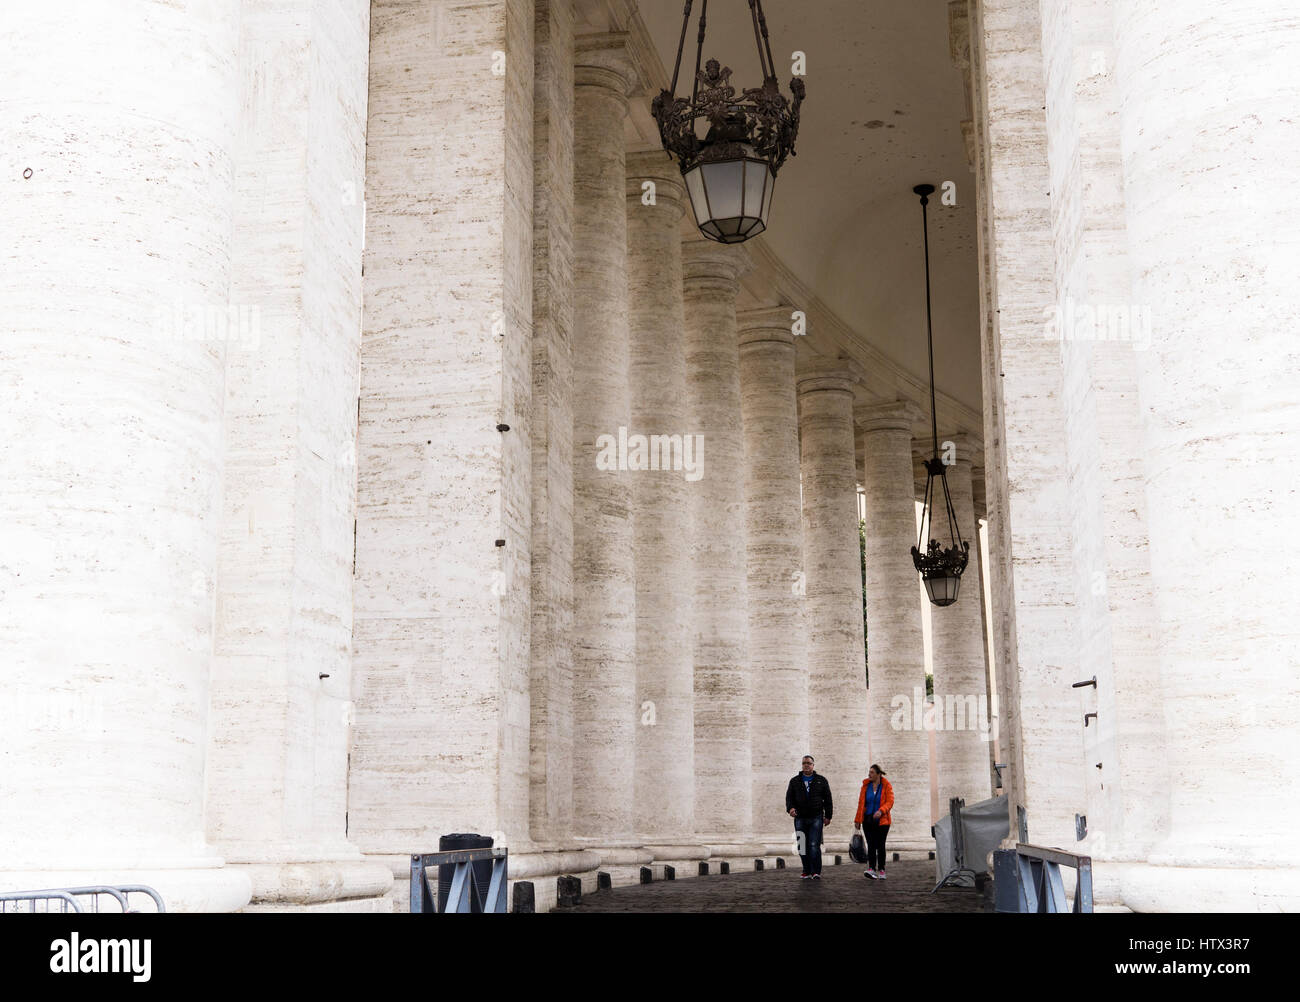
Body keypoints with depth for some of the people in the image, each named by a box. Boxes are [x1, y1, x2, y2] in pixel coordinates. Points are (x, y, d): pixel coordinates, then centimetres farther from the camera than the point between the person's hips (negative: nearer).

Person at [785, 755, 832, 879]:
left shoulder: (821, 780, 9)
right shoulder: (795, 781, 13)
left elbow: (827, 799, 9)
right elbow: (789, 797, 7)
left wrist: (828, 816, 4)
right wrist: (790, 808, -13)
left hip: (816, 818, -2)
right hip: (800, 818, 2)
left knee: (814, 845, -11)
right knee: (803, 846, 3)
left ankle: (816, 872, -8)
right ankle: (807, 872, 11)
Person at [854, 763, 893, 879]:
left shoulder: (886, 786, -2)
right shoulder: (866, 785, 5)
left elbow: (890, 801, -10)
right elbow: (861, 803, 7)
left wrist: (881, 811, -28)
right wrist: (857, 820, 6)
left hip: (882, 820, -2)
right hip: (868, 820, 2)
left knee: (880, 846, 1)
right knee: (871, 845, -7)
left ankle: (881, 871, 11)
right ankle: (871, 869, -16)